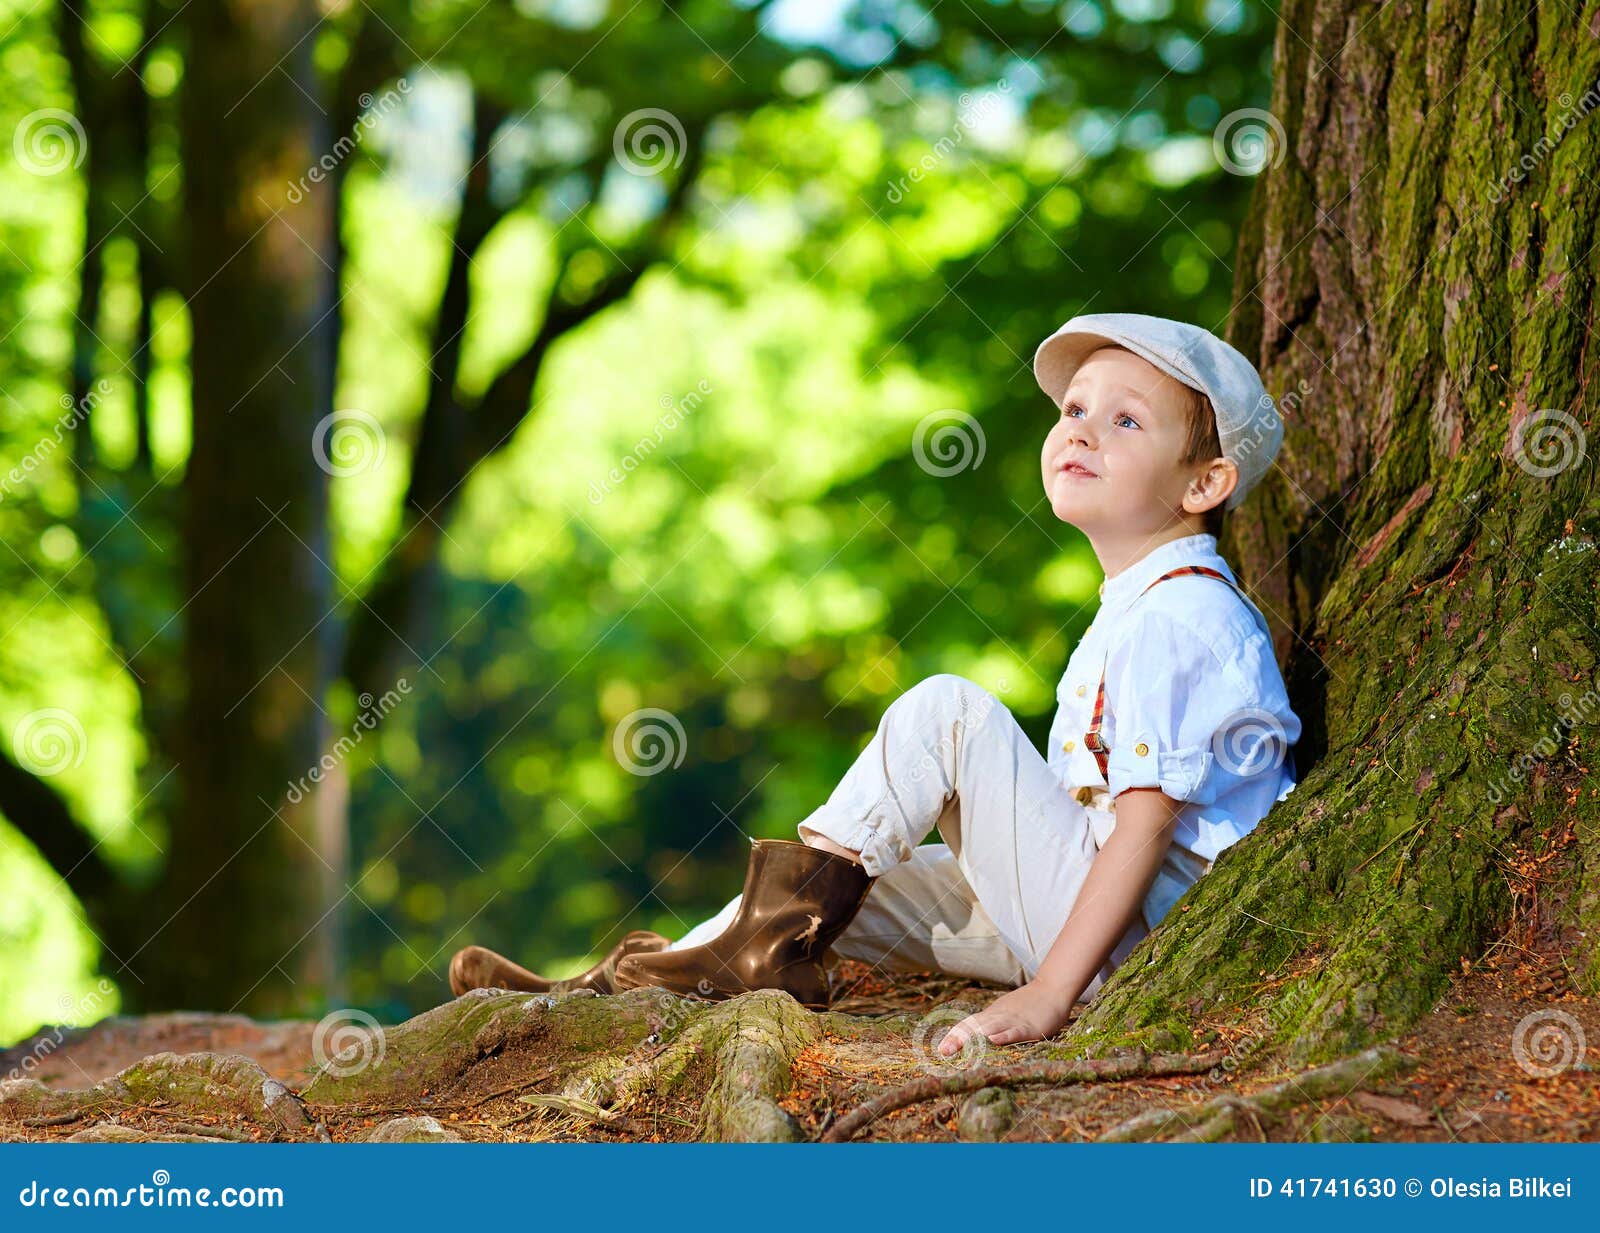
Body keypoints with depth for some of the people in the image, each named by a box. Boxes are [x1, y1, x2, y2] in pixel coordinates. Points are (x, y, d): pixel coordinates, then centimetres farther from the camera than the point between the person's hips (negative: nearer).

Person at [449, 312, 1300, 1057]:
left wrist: (1048, 993, -27)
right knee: (829, 891, 7)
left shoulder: (1177, 619, -16)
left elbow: (1150, 821, -24)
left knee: (948, 711, -19)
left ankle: (772, 942, -11)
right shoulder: (1138, 611, 17)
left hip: (1128, 939, -10)